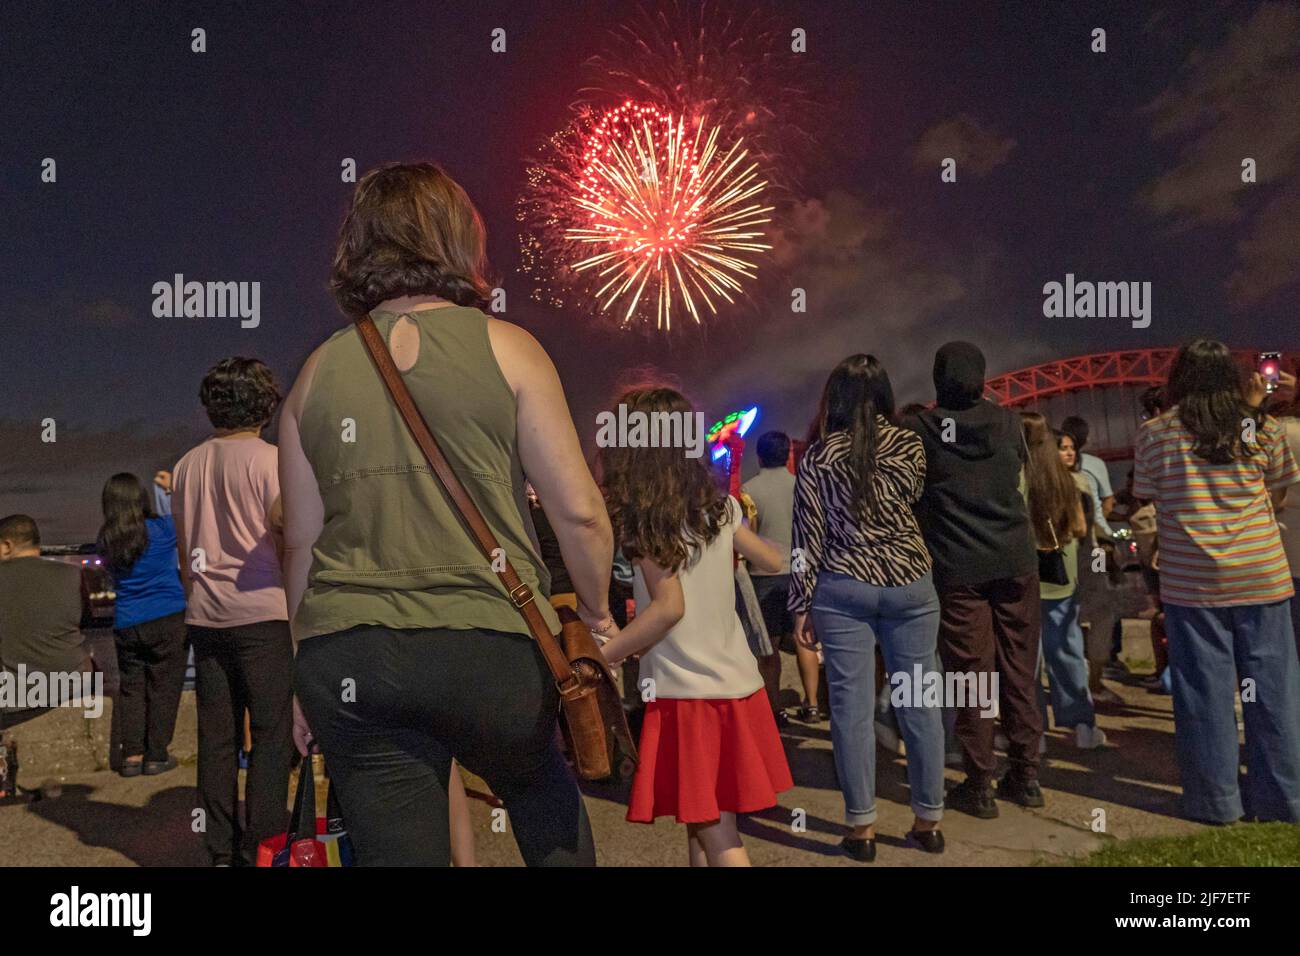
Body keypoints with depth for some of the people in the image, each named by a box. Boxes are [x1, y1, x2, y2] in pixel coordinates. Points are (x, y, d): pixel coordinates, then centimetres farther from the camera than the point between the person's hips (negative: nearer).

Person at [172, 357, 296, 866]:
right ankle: (260, 850, -2)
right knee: (272, 734, -1)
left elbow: (184, 548, 19)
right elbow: (285, 533, -15)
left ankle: (222, 852, 15)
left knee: (217, 737, 9)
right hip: (261, 613, -6)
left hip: (204, 615, 6)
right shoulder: (268, 458, -5)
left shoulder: (186, 465, 14)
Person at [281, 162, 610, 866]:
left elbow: (301, 542, 11)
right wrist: (595, 613, 10)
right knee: (550, 811, 25)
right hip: (489, 648, -2)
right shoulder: (503, 347, -2)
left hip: (348, 659, 3)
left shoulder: (318, 372, 8)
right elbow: (579, 511, -7)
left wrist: (308, 674, 21)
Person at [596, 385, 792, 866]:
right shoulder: (719, 503, 5)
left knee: (715, 835, 1)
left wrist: (597, 658, -17)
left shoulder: (641, 515, -13)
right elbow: (773, 562, 14)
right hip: (736, 681, 7)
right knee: (705, 824, 19)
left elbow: (669, 606, -19)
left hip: (686, 691, -7)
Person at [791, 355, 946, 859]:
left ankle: (862, 826, 9)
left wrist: (801, 605, 1)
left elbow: (808, 536, -3)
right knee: (919, 700, 9)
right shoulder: (909, 445, 1)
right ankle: (928, 820, 19)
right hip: (909, 582, 2)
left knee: (852, 705, 3)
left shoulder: (819, 455, -2)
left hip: (843, 589, -1)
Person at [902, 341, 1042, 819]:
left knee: (969, 676, 2)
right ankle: (1025, 776, 20)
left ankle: (979, 786, 9)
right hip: (1016, 560, 3)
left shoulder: (919, 430, -3)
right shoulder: (1007, 421, 6)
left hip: (958, 568, -3)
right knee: (1019, 671, 11)